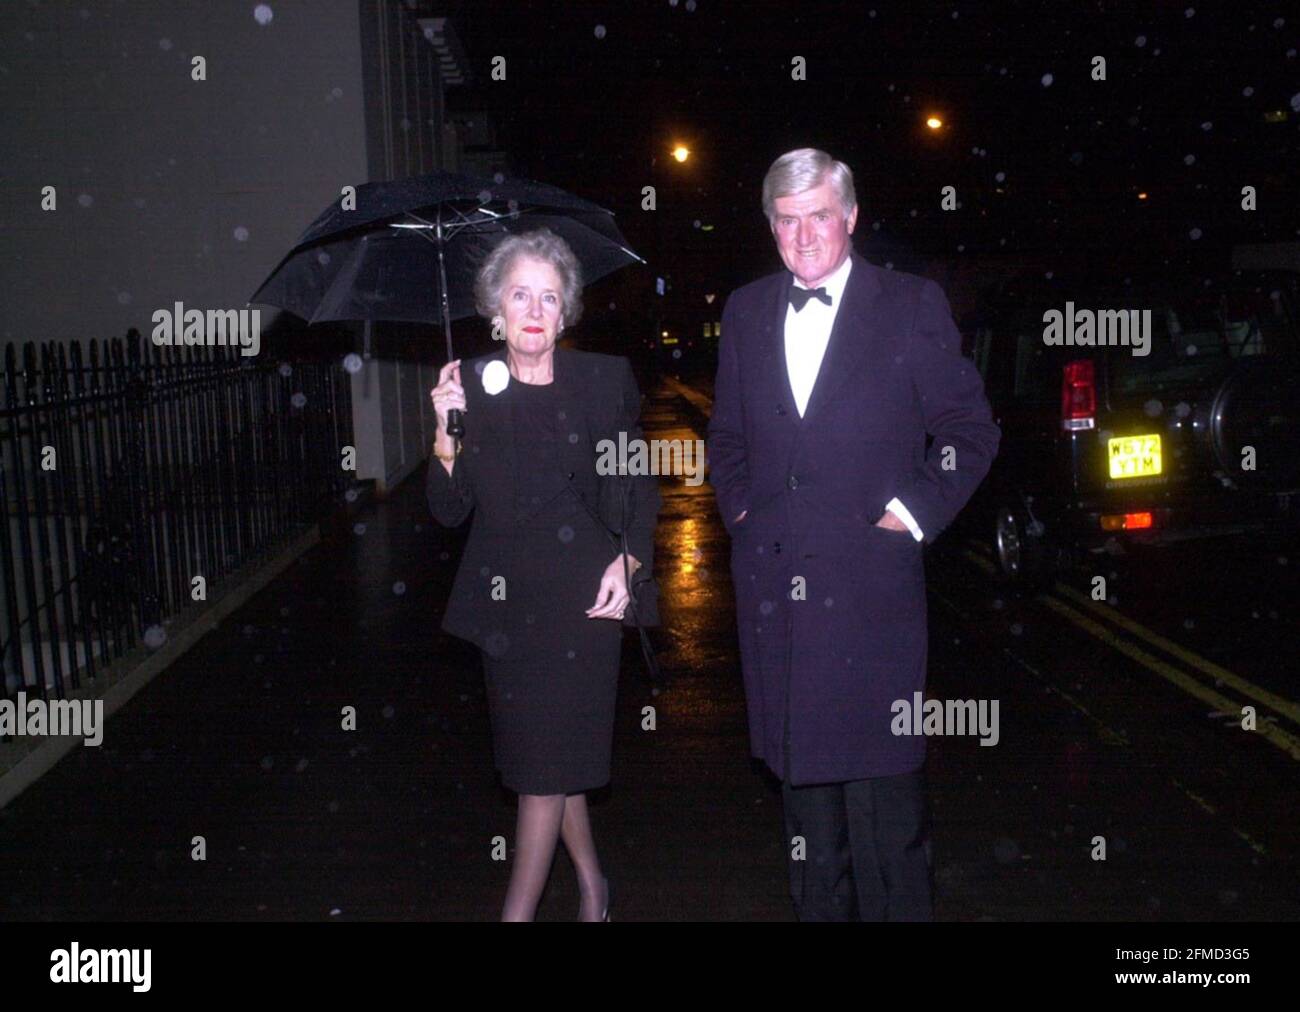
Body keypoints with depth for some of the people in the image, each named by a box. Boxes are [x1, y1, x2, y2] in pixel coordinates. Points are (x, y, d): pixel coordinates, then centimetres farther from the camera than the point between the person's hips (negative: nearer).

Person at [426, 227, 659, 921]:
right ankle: (591, 883, 36)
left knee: (546, 760, -3)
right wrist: (447, 435, -16)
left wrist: (629, 559, -9)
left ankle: (518, 910, 10)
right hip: (505, 596, 3)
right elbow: (450, 511, -1)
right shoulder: (472, 385, 0)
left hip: (582, 591, -3)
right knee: (548, 756, 14)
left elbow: (641, 488, 5)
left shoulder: (604, 379, -4)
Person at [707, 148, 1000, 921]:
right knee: (801, 771, 14)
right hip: (773, 584, 4)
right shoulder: (746, 312, 12)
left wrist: (916, 512, -5)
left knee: (884, 783, -1)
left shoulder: (912, 305, 0)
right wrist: (739, 507, 9)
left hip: (871, 582, -4)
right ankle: (819, 908, 29)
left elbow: (973, 430, 3)